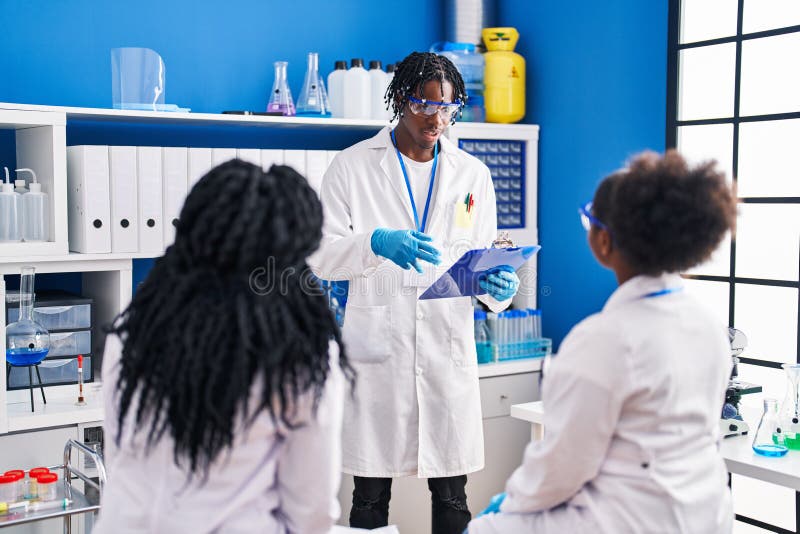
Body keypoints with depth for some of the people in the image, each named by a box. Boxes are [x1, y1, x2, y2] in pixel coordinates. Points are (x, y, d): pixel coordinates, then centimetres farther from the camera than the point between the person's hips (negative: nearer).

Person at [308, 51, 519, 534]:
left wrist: (497, 286, -11)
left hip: (449, 352, 2)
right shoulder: (354, 166, 1)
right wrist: (376, 243, -24)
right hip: (376, 350, -2)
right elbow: (320, 255, -4)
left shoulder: (472, 174, 10)